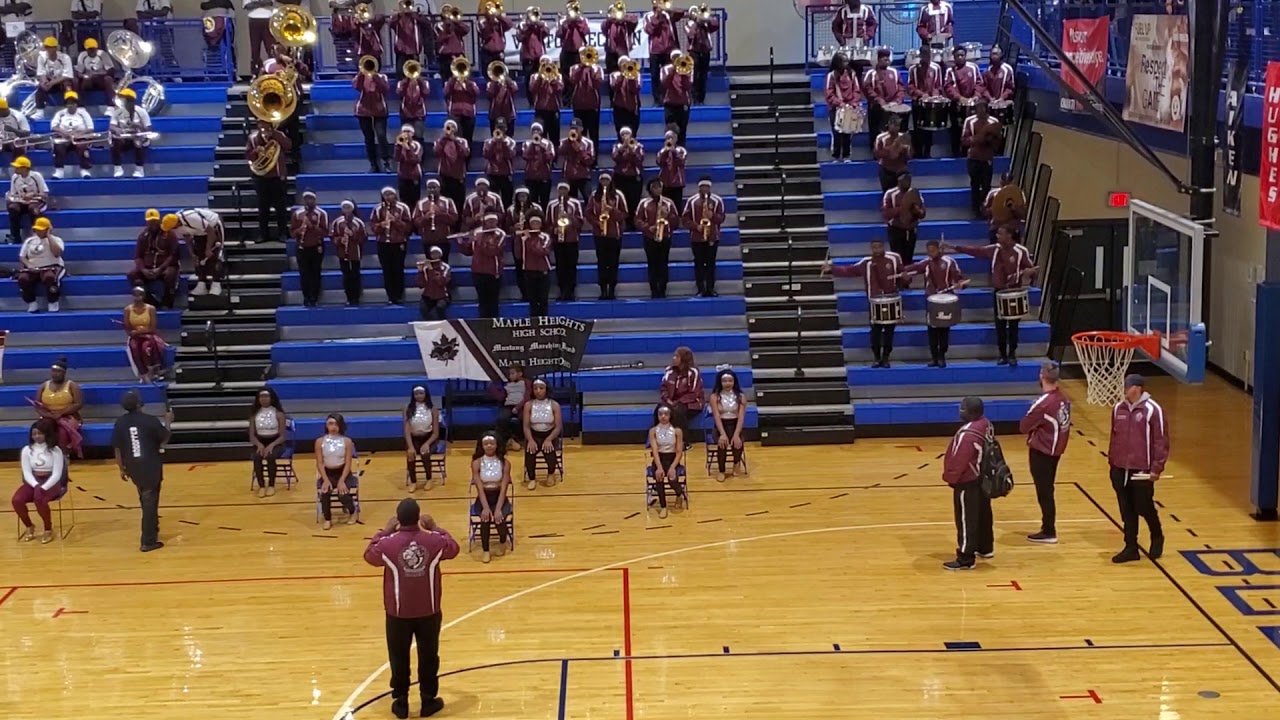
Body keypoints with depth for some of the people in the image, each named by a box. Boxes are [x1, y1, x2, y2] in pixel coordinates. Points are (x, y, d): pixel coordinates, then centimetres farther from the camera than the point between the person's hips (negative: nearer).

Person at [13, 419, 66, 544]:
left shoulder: (55, 450, -5)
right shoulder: (27, 450, 4)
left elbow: (56, 474, -10)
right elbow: (27, 472, -1)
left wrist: (44, 487, -24)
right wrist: (36, 485, -20)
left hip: (51, 483, -4)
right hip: (33, 482, 4)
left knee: (39, 499, -36)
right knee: (16, 500, -25)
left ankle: (48, 530, -13)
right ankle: (29, 527, 1)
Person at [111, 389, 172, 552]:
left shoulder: (120, 423, -7)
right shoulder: (151, 421, -15)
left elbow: (117, 449, -2)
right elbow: (164, 439, 0)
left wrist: (122, 469, 11)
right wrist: (168, 422, 16)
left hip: (133, 468, 4)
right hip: (151, 467, -4)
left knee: (145, 500, 24)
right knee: (150, 502, 3)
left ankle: (152, 529, 40)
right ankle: (148, 542, 5)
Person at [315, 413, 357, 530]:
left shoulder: (347, 441, -5)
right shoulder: (320, 441, -3)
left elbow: (348, 463, -7)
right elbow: (320, 463, -4)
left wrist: (342, 481, -20)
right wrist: (326, 480, -19)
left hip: (343, 473, -1)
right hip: (328, 473, 1)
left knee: (343, 493, -27)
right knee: (325, 492, -31)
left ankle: (352, 511, 8)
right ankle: (327, 518, -9)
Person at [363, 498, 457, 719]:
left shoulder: (387, 544, -18)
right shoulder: (434, 540, -15)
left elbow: (369, 555, 5)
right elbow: (453, 548, 8)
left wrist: (385, 531, 13)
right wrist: (435, 527, 16)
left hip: (398, 612, -1)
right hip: (428, 611, 1)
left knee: (399, 658, 15)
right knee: (428, 656, 16)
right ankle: (428, 701, 25)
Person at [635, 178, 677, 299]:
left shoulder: (668, 202, 6)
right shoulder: (644, 203, 3)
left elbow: (676, 221, 6)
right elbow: (638, 221, 0)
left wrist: (668, 215, -12)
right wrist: (648, 228, -15)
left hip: (665, 238, 1)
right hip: (650, 239, -1)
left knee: (663, 265, 0)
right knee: (652, 265, -1)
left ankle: (662, 291, 5)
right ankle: (654, 292, 3)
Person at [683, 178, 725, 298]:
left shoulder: (717, 200, 2)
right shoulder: (692, 201, 0)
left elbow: (722, 217, 2)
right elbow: (685, 218, -1)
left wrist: (713, 216, -18)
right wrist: (696, 226, -14)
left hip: (713, 237, 0)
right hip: (697, 237, 0)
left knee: (710, 263, 4)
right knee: (699, 263, 1)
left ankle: (710, 289, 8)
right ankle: (701, 289, 4)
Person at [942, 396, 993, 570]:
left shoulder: (968, 434, -29)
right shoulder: (986, 425, 1)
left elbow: (959, 460, -24)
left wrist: (950, 477, -8)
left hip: (968, 482, -10)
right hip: (982, 477, 10)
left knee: (966, 520, -3)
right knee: (983, 514, 22)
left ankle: (966, 559, 2)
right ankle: (985, 548, 38)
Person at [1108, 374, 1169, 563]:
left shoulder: (1153, 410, -12)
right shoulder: (1118, 408, 6)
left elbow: (1161, 441, -10)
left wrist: (1157, 468, -12)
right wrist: (1112, 462, 14)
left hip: (1142, 470, -5)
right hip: (1120, 469, 5)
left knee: (1145, 508, 5)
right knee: (1127, 512, 9)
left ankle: (1157, 538, 31)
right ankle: (1131, 548, 17)